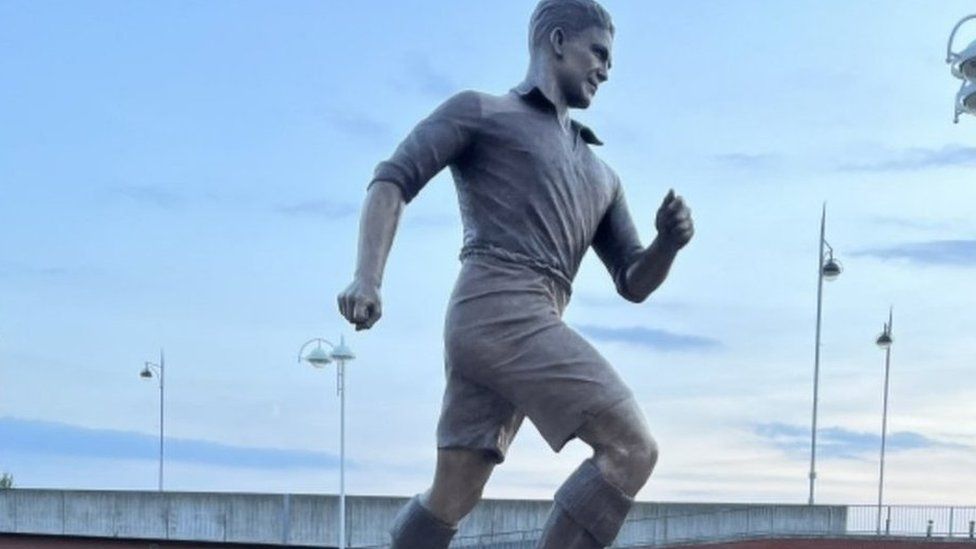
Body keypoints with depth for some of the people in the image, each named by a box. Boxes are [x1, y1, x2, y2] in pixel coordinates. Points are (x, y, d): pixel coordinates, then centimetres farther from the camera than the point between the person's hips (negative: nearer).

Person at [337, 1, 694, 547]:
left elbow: (634, 282, 25)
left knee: (453, 498, 8)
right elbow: (393, 180, -2)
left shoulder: (598, 174, 31)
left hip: (526, 328, 8)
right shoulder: (479, 111, 11)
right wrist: (367, 277, -19)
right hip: (500, 314, -8)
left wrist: (669, 241, 1)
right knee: (632, 448, -15)